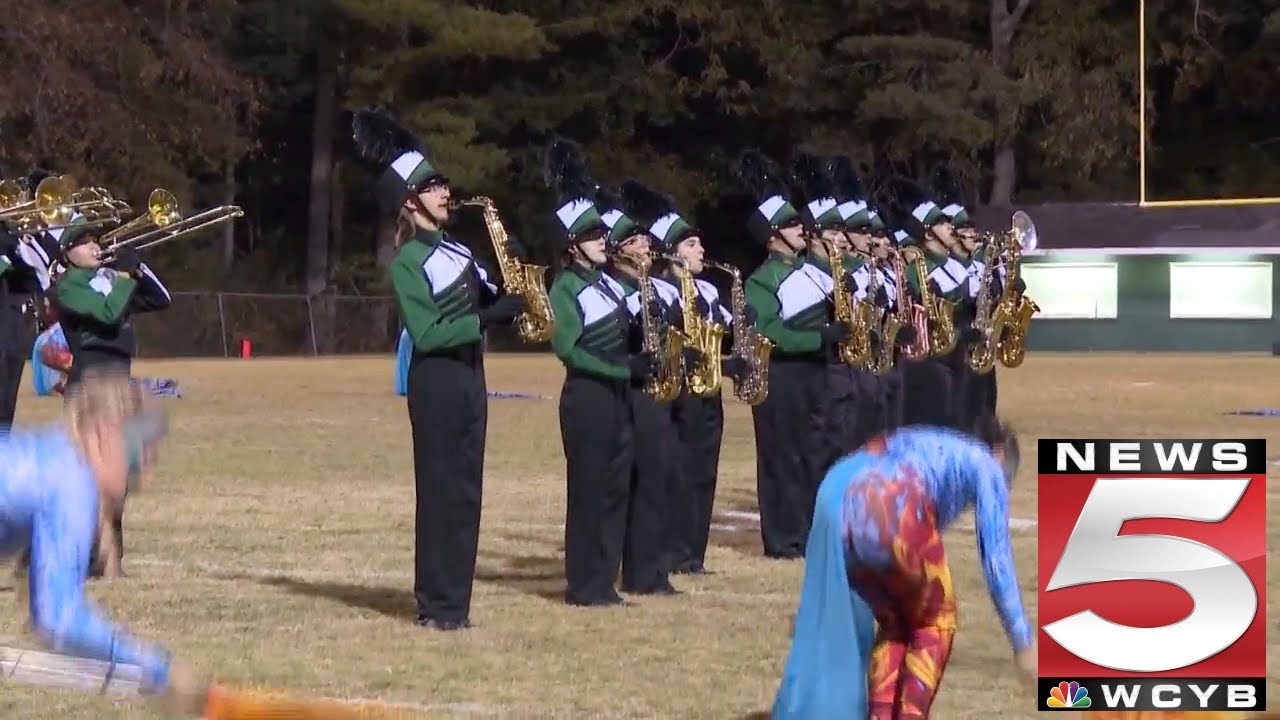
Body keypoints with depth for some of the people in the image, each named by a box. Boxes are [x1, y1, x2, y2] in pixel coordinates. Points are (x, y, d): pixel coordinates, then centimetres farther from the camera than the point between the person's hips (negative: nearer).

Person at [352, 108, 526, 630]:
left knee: (466, 490, 9)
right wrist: (489, 316, -21)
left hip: (470, 377, 8)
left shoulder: (456, 250, 15)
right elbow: (426, 335, -17)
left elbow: (484, 304, 18)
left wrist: (508, 295, -2)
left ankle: (455, 600, 14)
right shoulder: (407, 262, -10)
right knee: (441, 490, -5)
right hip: (437, 382, -8)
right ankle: (436, 605, -1)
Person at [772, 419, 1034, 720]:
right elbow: (997, 559, 17)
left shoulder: (930, 450, 42)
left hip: (836, 498, 6)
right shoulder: (985, 467, 24)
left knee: (894, 622, 24)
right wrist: (1022, 643, 20)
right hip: (893, 509, -6)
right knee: (935, 620, 17)